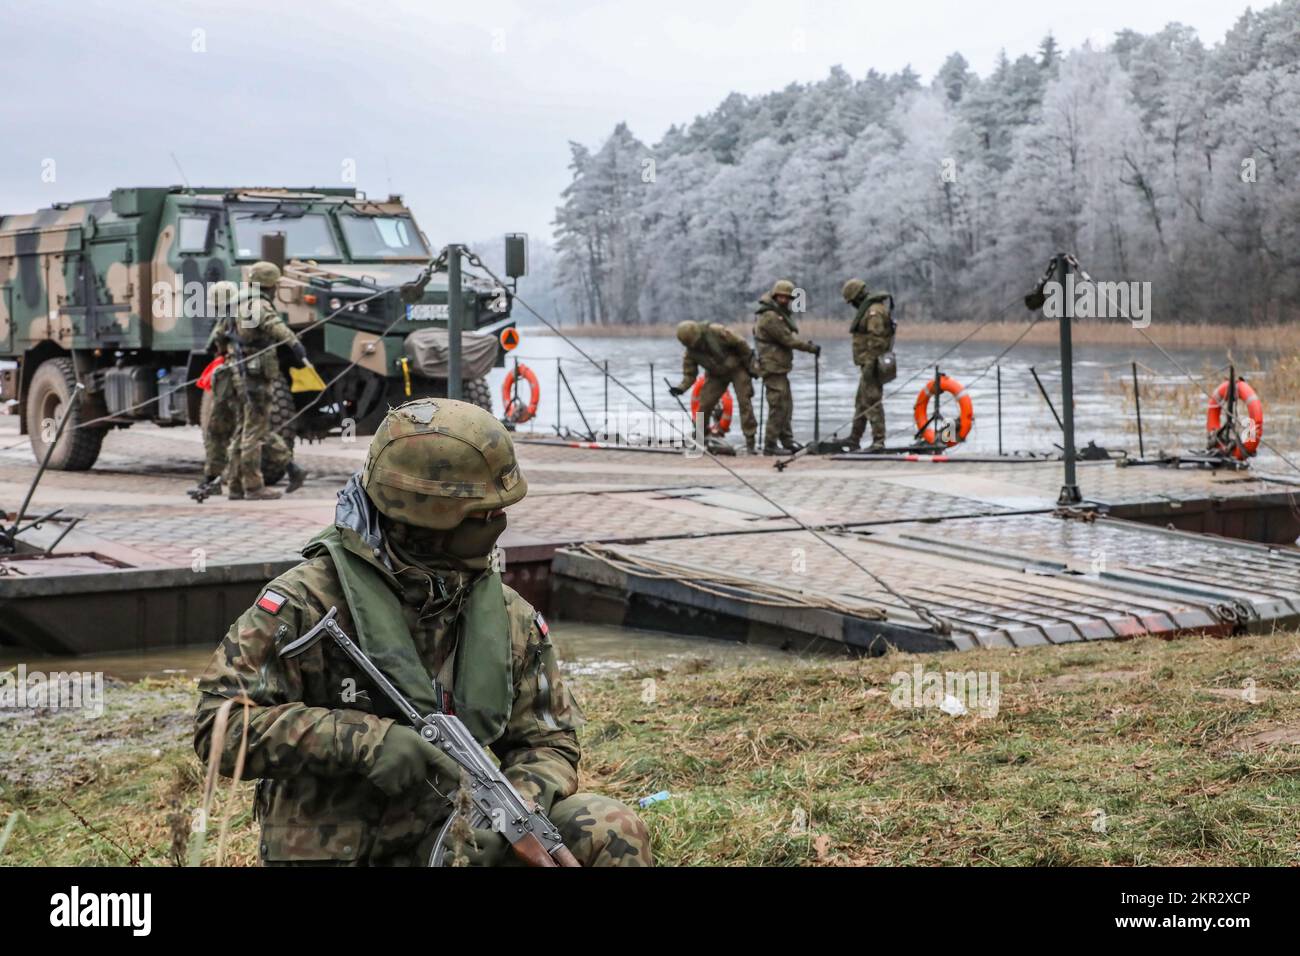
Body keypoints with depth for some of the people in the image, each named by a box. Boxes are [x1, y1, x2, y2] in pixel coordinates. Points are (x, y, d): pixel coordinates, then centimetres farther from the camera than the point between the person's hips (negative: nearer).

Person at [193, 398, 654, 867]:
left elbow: (547, 744, 8)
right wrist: (364, 740, -27)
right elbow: (219, 723, -16)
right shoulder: (310, 600, -12)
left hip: (449, 839, 5)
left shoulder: (509, 617, 2)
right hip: (333, 848, -5)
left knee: (611, 832, -12)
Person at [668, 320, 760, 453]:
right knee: (704, 403, -4)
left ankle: (750, 440, -7)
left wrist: (749, 363, -11)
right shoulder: (691, 352, -12)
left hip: (737, 368, -4)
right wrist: (681, 388, -25)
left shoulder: (716, 332, -27)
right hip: (716, 375, 4)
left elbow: (740, 343, -18)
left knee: (744, 402, -10)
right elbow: (689, 374, -5)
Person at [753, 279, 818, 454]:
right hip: (773, 367, -11)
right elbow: (788, 339, -18)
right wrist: (811, 347, -12)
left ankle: (787, 442, 25)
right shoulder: (770, 316, -17)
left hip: (780, 367, 11)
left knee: (786, 406, 17)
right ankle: (770, 446, -7)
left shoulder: (779, 314, 17)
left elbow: (788, 334, 15)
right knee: (778, 407, -10)